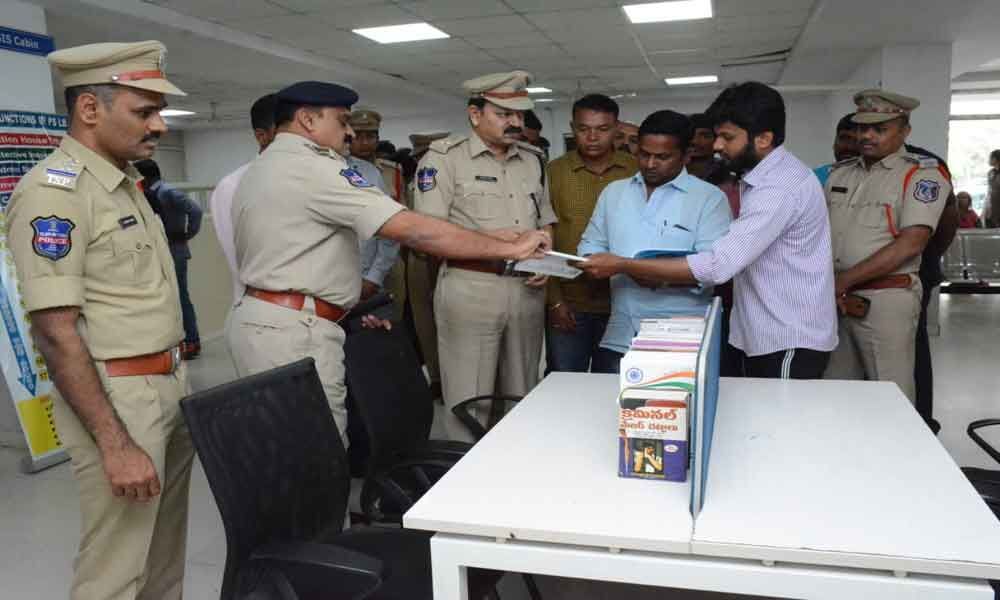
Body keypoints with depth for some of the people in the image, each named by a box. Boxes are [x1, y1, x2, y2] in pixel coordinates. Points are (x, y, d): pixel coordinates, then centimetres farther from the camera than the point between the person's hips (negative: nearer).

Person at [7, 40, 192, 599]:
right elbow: (56, 334, -20)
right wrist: (115, 445, -22)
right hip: (118, 397, -8)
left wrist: (177, 385, 17)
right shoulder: (54, 191, -16)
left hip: (170, 387, 9)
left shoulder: (128, 183, 12)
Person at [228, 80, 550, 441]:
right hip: (294, 331, -10)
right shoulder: (313, 167, -14)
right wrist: (509, 248, -17)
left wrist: (342, 305, 17)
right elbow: (413, 230, -22)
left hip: (262, 320, 10)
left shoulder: (259, 171, 18)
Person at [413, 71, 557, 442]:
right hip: (471, 289, -5)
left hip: (527, 290, 6)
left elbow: (545, 221, 21)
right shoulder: (444, 158, -4)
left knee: (522, 398, 14)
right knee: (470, 402, -1)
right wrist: (489, 237, -17)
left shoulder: (531, 159, 15)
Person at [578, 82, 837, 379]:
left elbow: (717, 266, -30)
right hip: (764, 337, 9)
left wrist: (622, 265, -27)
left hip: (790, 343, -9)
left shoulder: (781, 186, -23)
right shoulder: (764, 176, 11)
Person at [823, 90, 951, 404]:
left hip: (886, 299, -5)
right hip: (834, 299, 5)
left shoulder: (923, 175, -5)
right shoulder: (839, 173, 12)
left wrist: (844, 280, -15)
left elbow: (910, 245, -15)